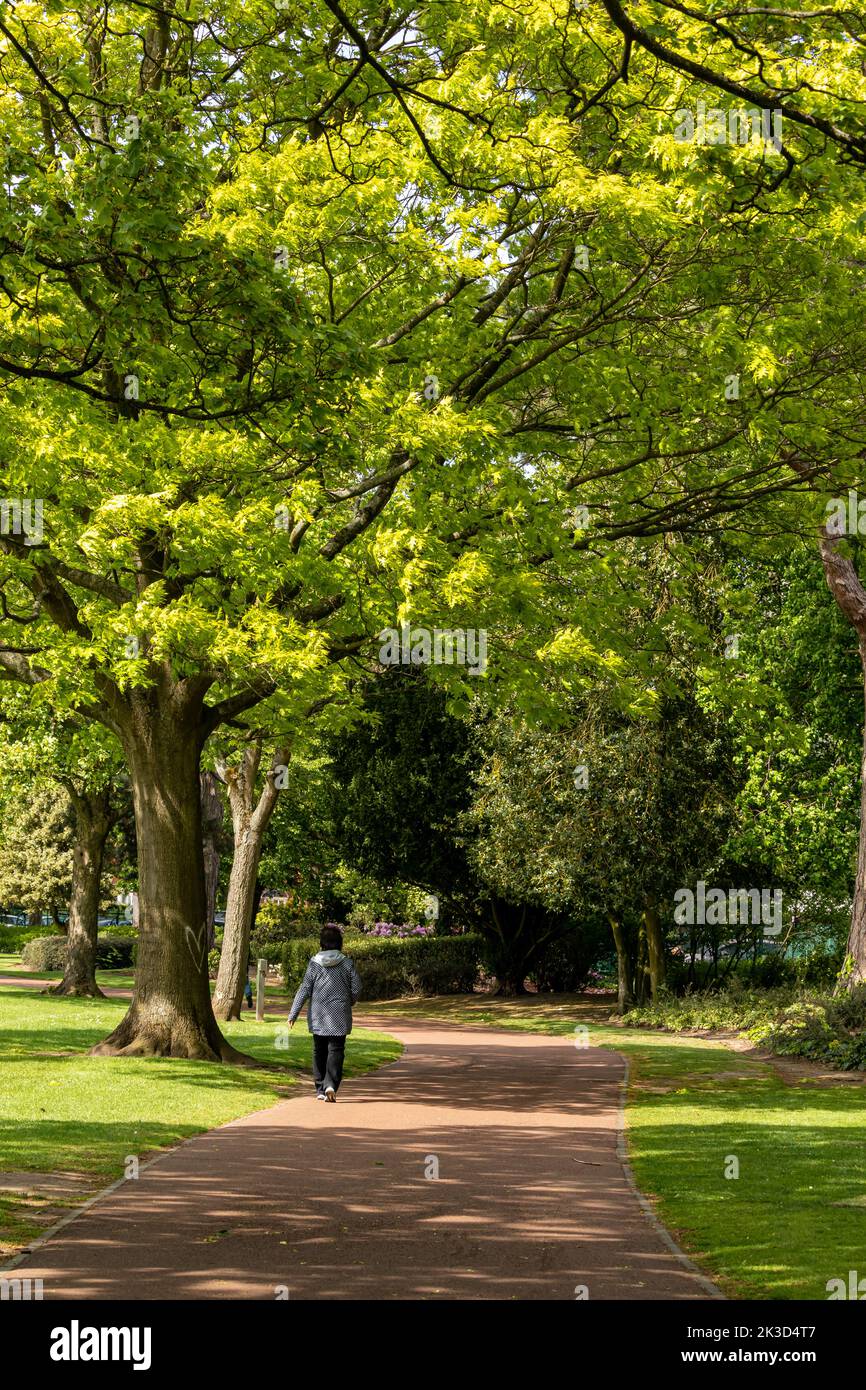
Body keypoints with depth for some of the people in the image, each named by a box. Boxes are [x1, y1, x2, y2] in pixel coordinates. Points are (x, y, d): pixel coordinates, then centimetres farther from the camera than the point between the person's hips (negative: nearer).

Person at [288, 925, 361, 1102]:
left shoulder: (314, 964, -2)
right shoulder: (347, 964, -3)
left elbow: (304, 990, -3)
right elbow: (356, 990, -1)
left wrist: (292, 1014, 2)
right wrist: (349, 1003, 21)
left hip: (318, 1017, 1)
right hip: (340, 1017, -1)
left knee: (319, 1052, 12)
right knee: (336, 1051, -1)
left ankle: (320, 1089, 13)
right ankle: (331, 1085, -19)